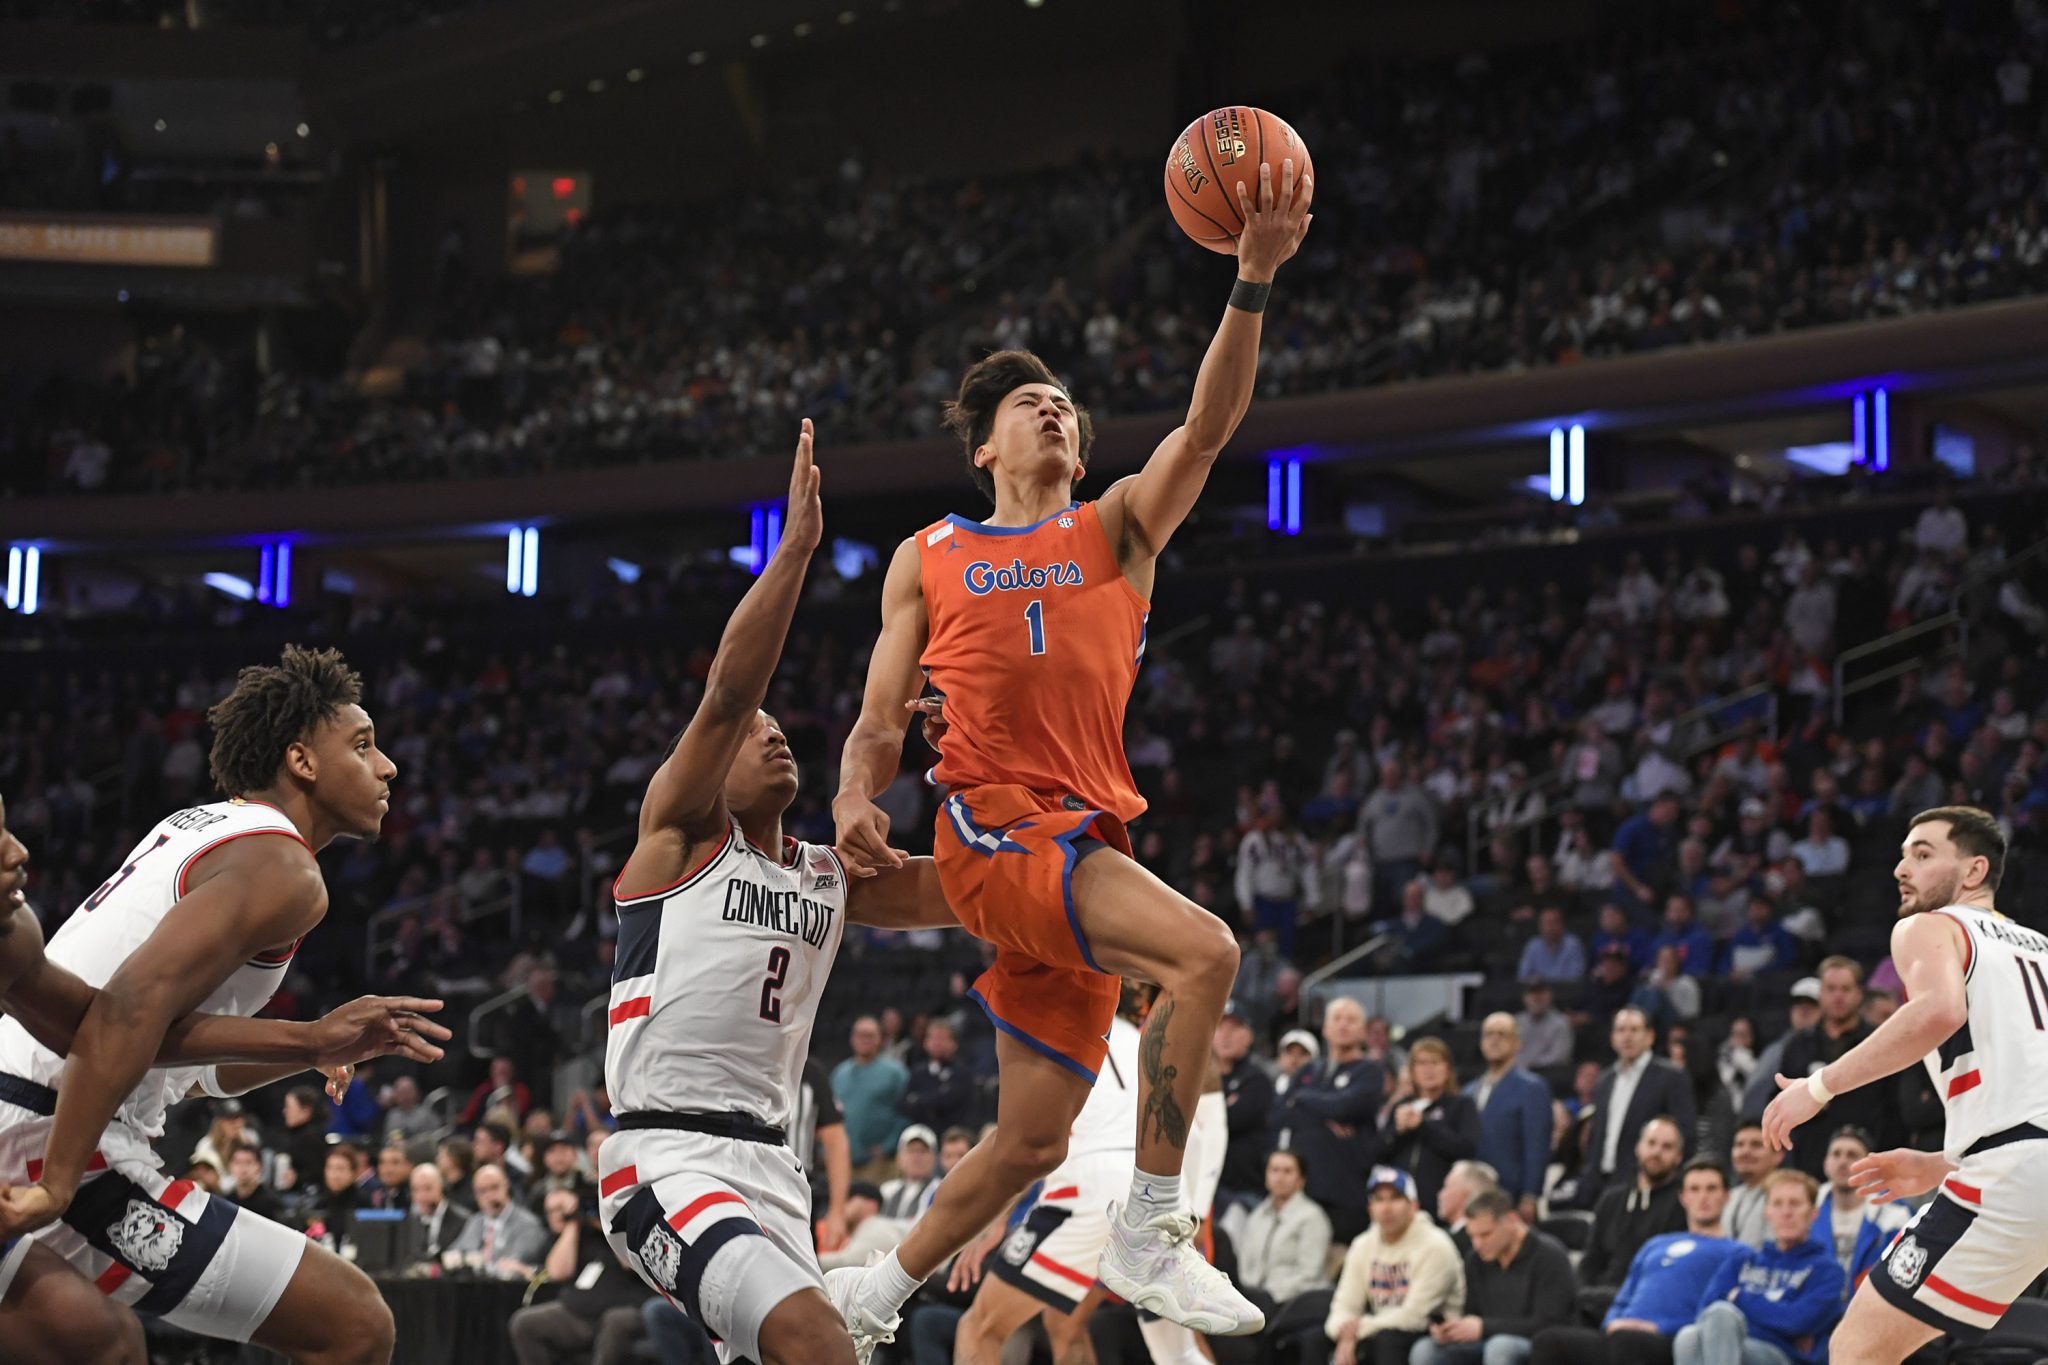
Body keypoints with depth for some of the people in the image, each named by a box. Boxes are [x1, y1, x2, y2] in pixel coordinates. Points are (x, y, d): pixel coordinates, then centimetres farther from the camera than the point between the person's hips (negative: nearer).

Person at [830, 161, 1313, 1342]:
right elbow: (881, 723, 14)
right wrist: (855, 800, -10)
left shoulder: (1119, 528, 17)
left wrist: (1256, 280, -15)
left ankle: (870, 1302, 24)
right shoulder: (928, 560, 15)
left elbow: (1209, 427, 0)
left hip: (1086, 841, 4)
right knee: (1205, 951, -28)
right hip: (992, 829, -4)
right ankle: (1149, 1235, -24)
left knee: (1031, 1143, 6)